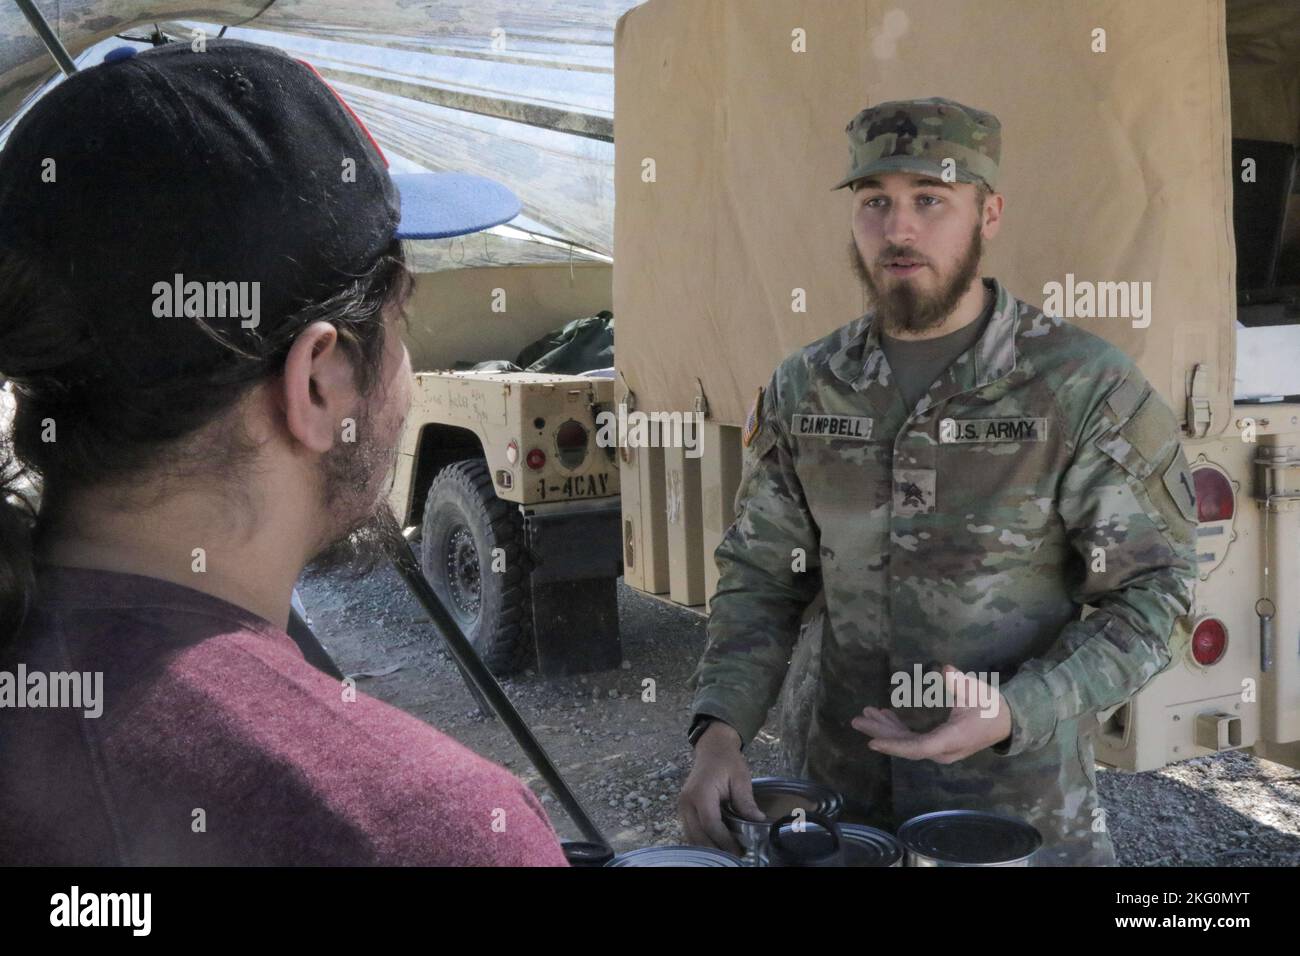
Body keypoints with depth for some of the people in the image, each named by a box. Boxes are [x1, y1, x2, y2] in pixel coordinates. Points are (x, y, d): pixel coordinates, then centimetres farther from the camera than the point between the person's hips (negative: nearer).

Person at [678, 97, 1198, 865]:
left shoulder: (1086, 387, -12)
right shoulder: (804, 390, 0)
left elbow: (1150, 591, -9)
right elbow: (762, 577, 3)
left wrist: (1017, 714, -22)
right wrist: (720, 729, -11)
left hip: (1024, 805, -3)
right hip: (844, 792, 4)